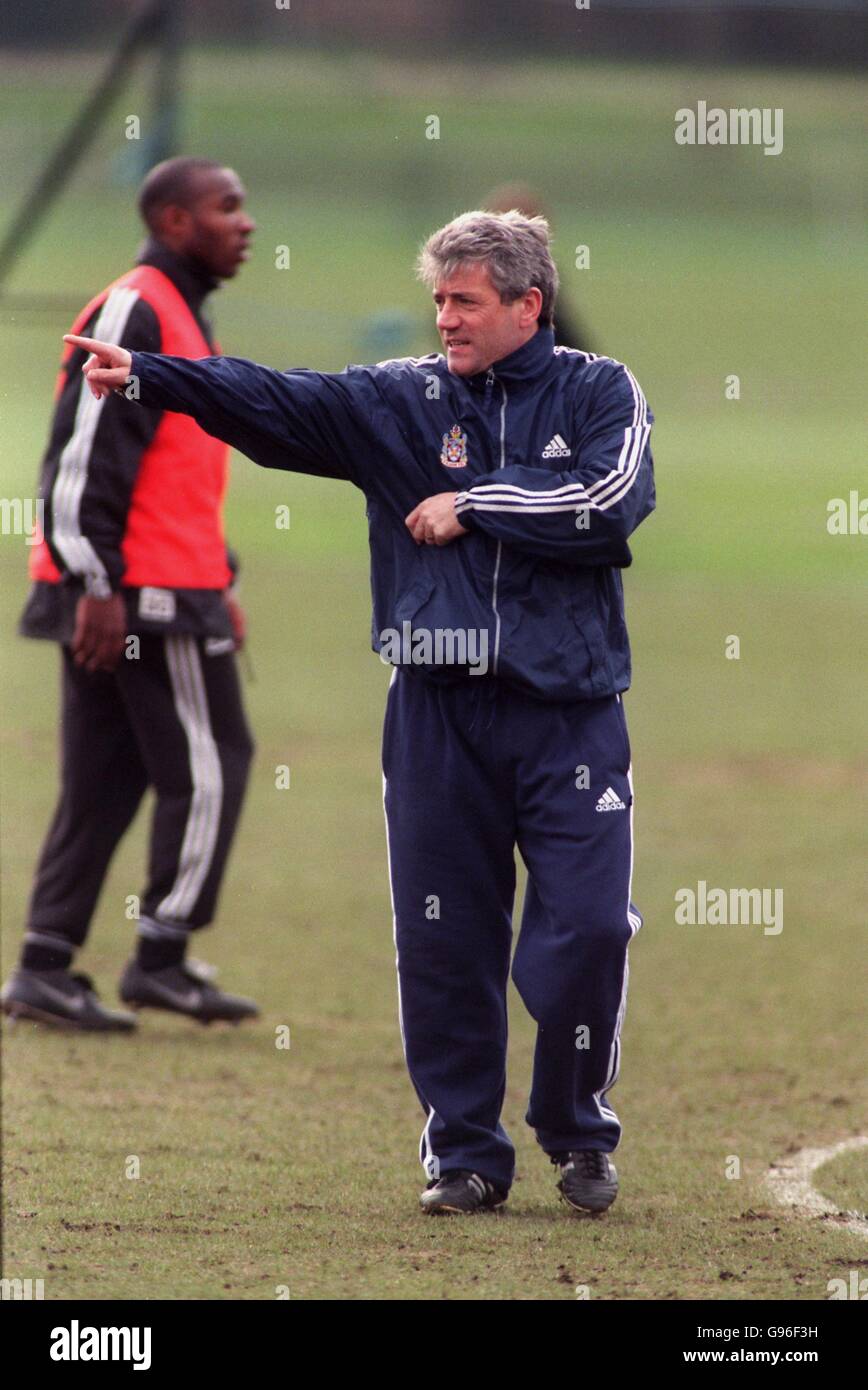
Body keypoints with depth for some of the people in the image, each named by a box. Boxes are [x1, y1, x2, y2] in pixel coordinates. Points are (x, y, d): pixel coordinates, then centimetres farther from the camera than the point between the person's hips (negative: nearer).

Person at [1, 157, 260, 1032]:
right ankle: (162, 957, 1)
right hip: (145, 598, -10)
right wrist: (99, 584, -22)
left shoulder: (180, 317, 19)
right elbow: (85, 454, -19)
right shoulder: (133, 313, -12)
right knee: (207, 769, -3)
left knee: (102, 785, 9)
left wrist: (216, 582, 24)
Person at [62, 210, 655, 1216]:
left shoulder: (598, 394, 3)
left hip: (569, 709, -2)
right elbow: (275, 404, -7)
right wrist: (146, 376, -21)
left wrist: (473, 503, -9)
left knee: (589, 928, -6)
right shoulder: (400, 398, 6)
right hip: (439, 710, 2)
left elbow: (613, 502, -14)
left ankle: (578, 1137, 15)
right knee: (444, 940, 3)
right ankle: (464, 1151, 15)